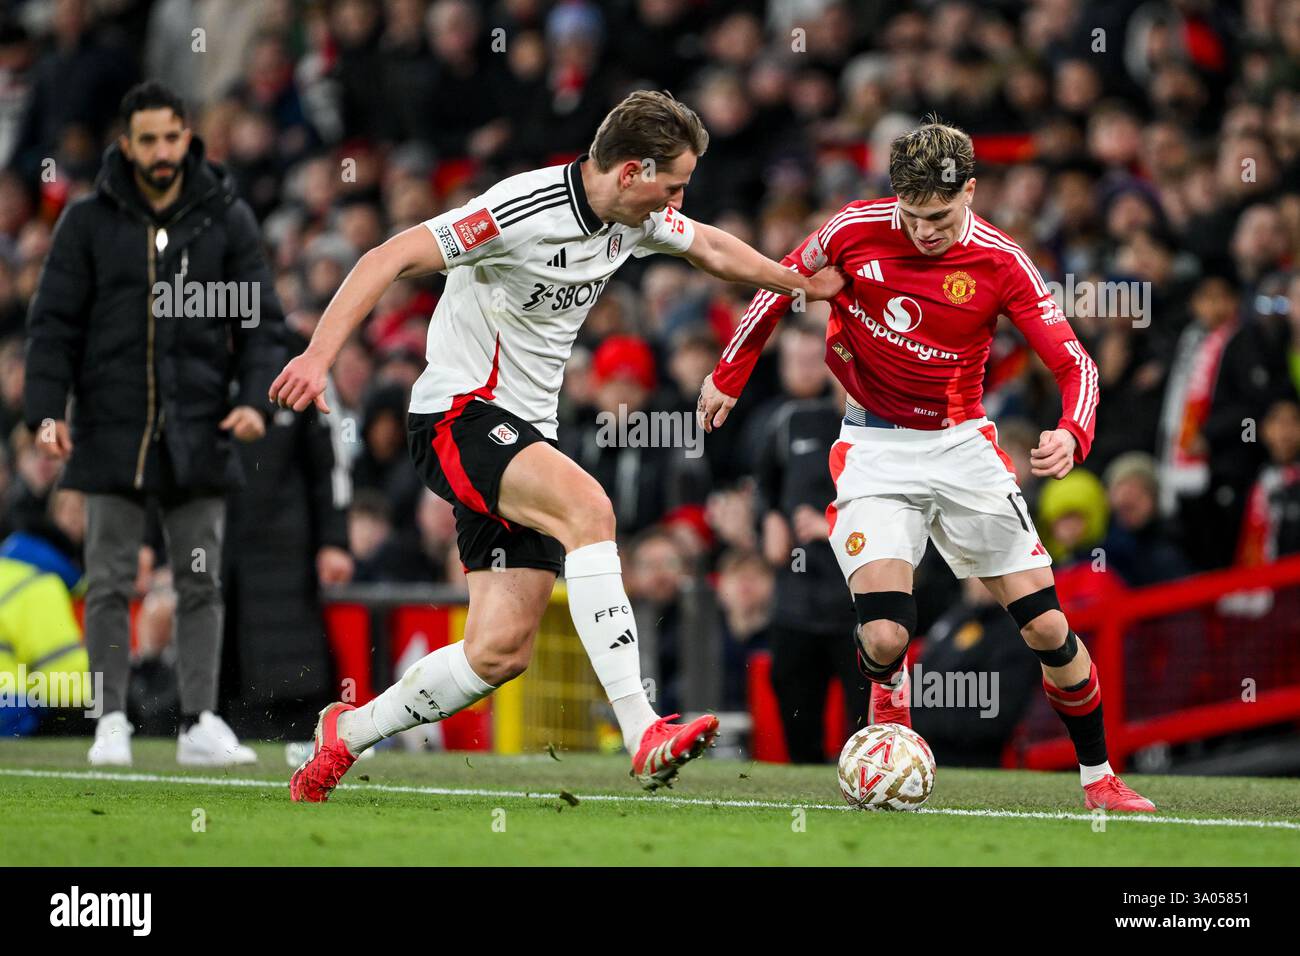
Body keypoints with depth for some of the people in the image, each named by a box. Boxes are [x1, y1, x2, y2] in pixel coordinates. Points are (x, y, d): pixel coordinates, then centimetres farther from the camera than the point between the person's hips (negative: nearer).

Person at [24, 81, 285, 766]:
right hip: (111, 437, -1)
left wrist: (256, 399, -9)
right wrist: (46, 412, -9)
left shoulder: (227, 219, 5)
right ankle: (112, 722, 6)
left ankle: (200, 723, 6)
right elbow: (53, 323, 2)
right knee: (108, 584, 0)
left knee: (200, 584, 3)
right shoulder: (88, 222, 2)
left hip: (198, 436, 1)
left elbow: (260, 321, 6)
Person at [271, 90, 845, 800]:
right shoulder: (524, 211, -21)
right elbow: (389, 259, -23)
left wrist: (801, 284, 34)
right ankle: (643, 735, -37)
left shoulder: (635, 217, 4)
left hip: (524, 434, 8)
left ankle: (346, 735, 20)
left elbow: (712, 249, 26)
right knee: (587, 506, -33)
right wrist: (319, 355, -32)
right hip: (458, 415, -8)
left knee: (501, 651, -2)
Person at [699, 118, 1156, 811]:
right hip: (874, 447, -1)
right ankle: (888, 702, 17)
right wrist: (728, 375, 15)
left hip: (961, 443, 1)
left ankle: (1098, 777, 15)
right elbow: (782, 285, 8)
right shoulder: (854, 230, -11)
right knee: (884, 637, -20)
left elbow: (1074, 364, -11)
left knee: (1047, 627, -4)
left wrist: (1071, 434, -31)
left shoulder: (1000, 263, -12)